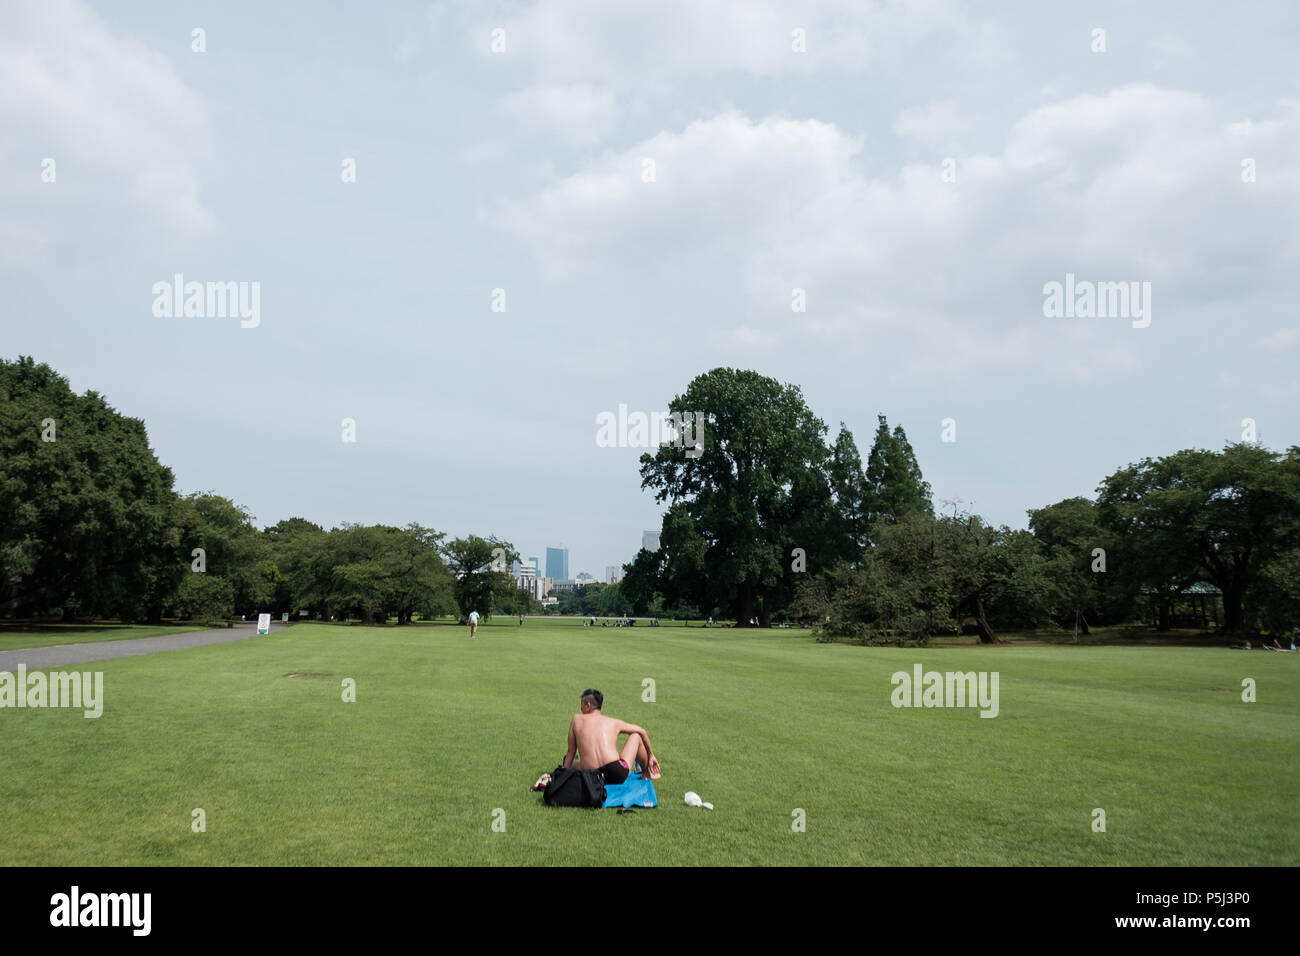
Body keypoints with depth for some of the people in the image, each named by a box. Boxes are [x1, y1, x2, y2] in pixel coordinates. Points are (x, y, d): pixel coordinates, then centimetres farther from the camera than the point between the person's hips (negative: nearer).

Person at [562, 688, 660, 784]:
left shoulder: (577, 719, 11)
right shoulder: (613, 722, 12)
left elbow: (570, 752, 12)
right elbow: (642, 731, 24)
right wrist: (651, 755, 37)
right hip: (617, 773, 0)